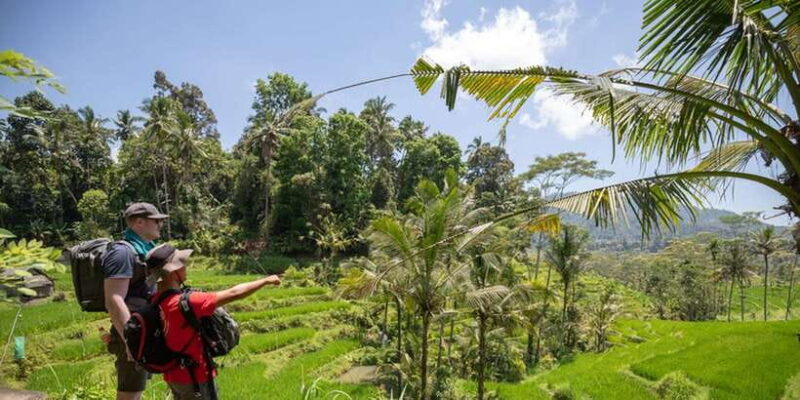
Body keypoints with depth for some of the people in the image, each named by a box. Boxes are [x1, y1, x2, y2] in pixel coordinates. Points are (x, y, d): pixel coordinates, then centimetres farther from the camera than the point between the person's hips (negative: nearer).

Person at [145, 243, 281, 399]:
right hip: (193, 377, -8)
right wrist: (266, 280, -14)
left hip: (174, 374, 8)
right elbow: (233, 294, -25)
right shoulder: (185, 303, -28)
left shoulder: (156, 301, -3)